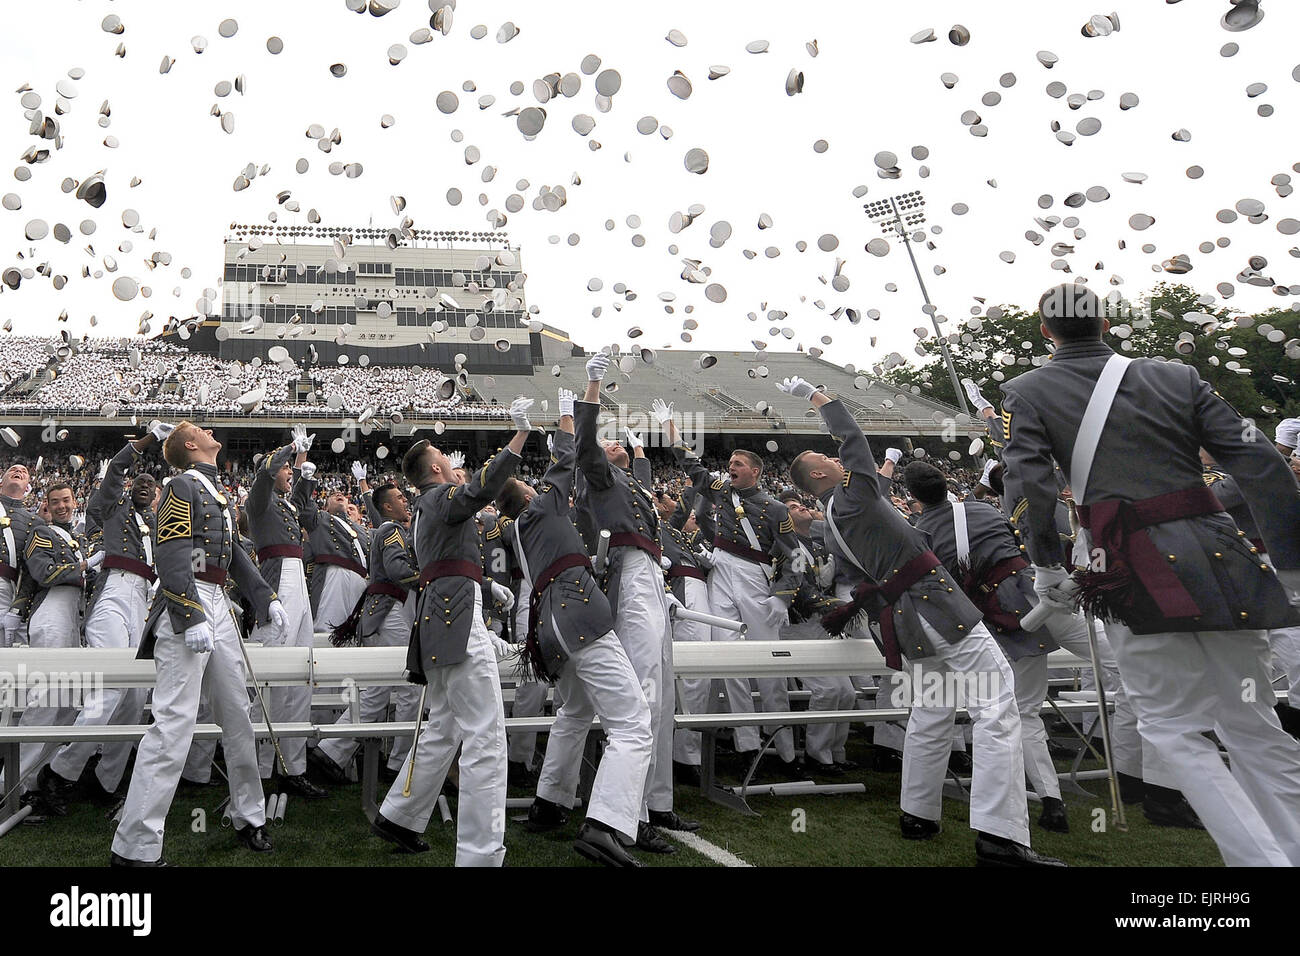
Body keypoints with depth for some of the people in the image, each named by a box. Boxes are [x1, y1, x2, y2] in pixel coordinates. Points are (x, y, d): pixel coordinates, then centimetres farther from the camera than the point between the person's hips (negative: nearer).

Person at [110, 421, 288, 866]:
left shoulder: (217, 495, 21)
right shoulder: (182, 487, -7)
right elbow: (171, 557, -16)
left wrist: (266, 599, 12)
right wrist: (192, 619, -24)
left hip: (218, 607, 9)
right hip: (185, 605, -9)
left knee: (237, 713, 13)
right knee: (174, 722, -12)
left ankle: (248, 817, 25)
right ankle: (134, 847, -8)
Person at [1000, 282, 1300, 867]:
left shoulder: (1029, 392, 6)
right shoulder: (1177, 378, 12)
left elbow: (1029, 482, -7)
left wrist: (1045, 566, 3)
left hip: (1136, 571, -3)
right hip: (1218, 553, 4)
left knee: (1175, 726, 8)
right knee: (1253, 726, 15)